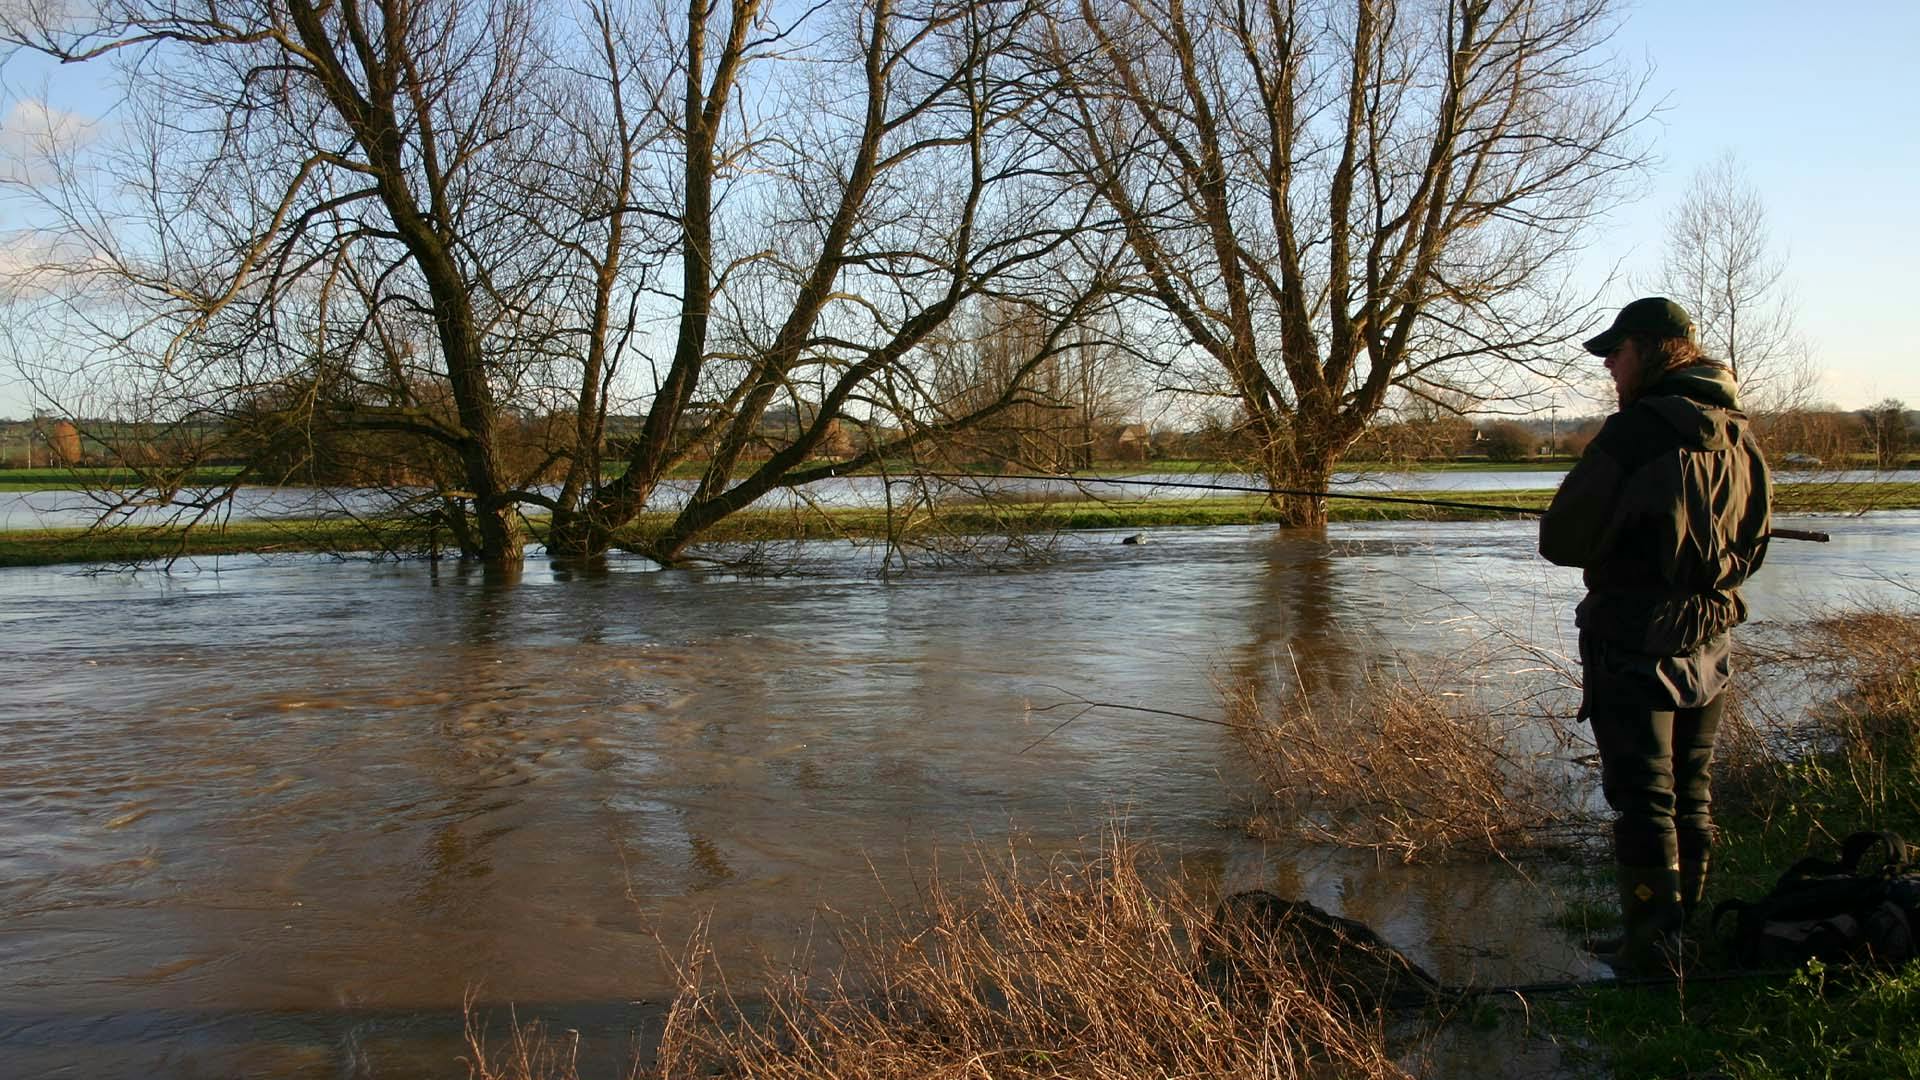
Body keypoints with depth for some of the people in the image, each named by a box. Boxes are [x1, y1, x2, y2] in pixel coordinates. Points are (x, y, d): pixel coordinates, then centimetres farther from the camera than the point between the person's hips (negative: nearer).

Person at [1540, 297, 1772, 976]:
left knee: (1643, 802, 0)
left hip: (1635, 647, -7)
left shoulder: (1636, 432, -17)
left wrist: (1611, 536, 6)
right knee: (1690, 799, 16)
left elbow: (1561, 542, -15)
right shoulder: (1739, 437, 7)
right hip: (1709, 648, 7)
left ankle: (1650, 953, 6)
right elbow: (1753, 549, 19)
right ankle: (1686, 939, 27)